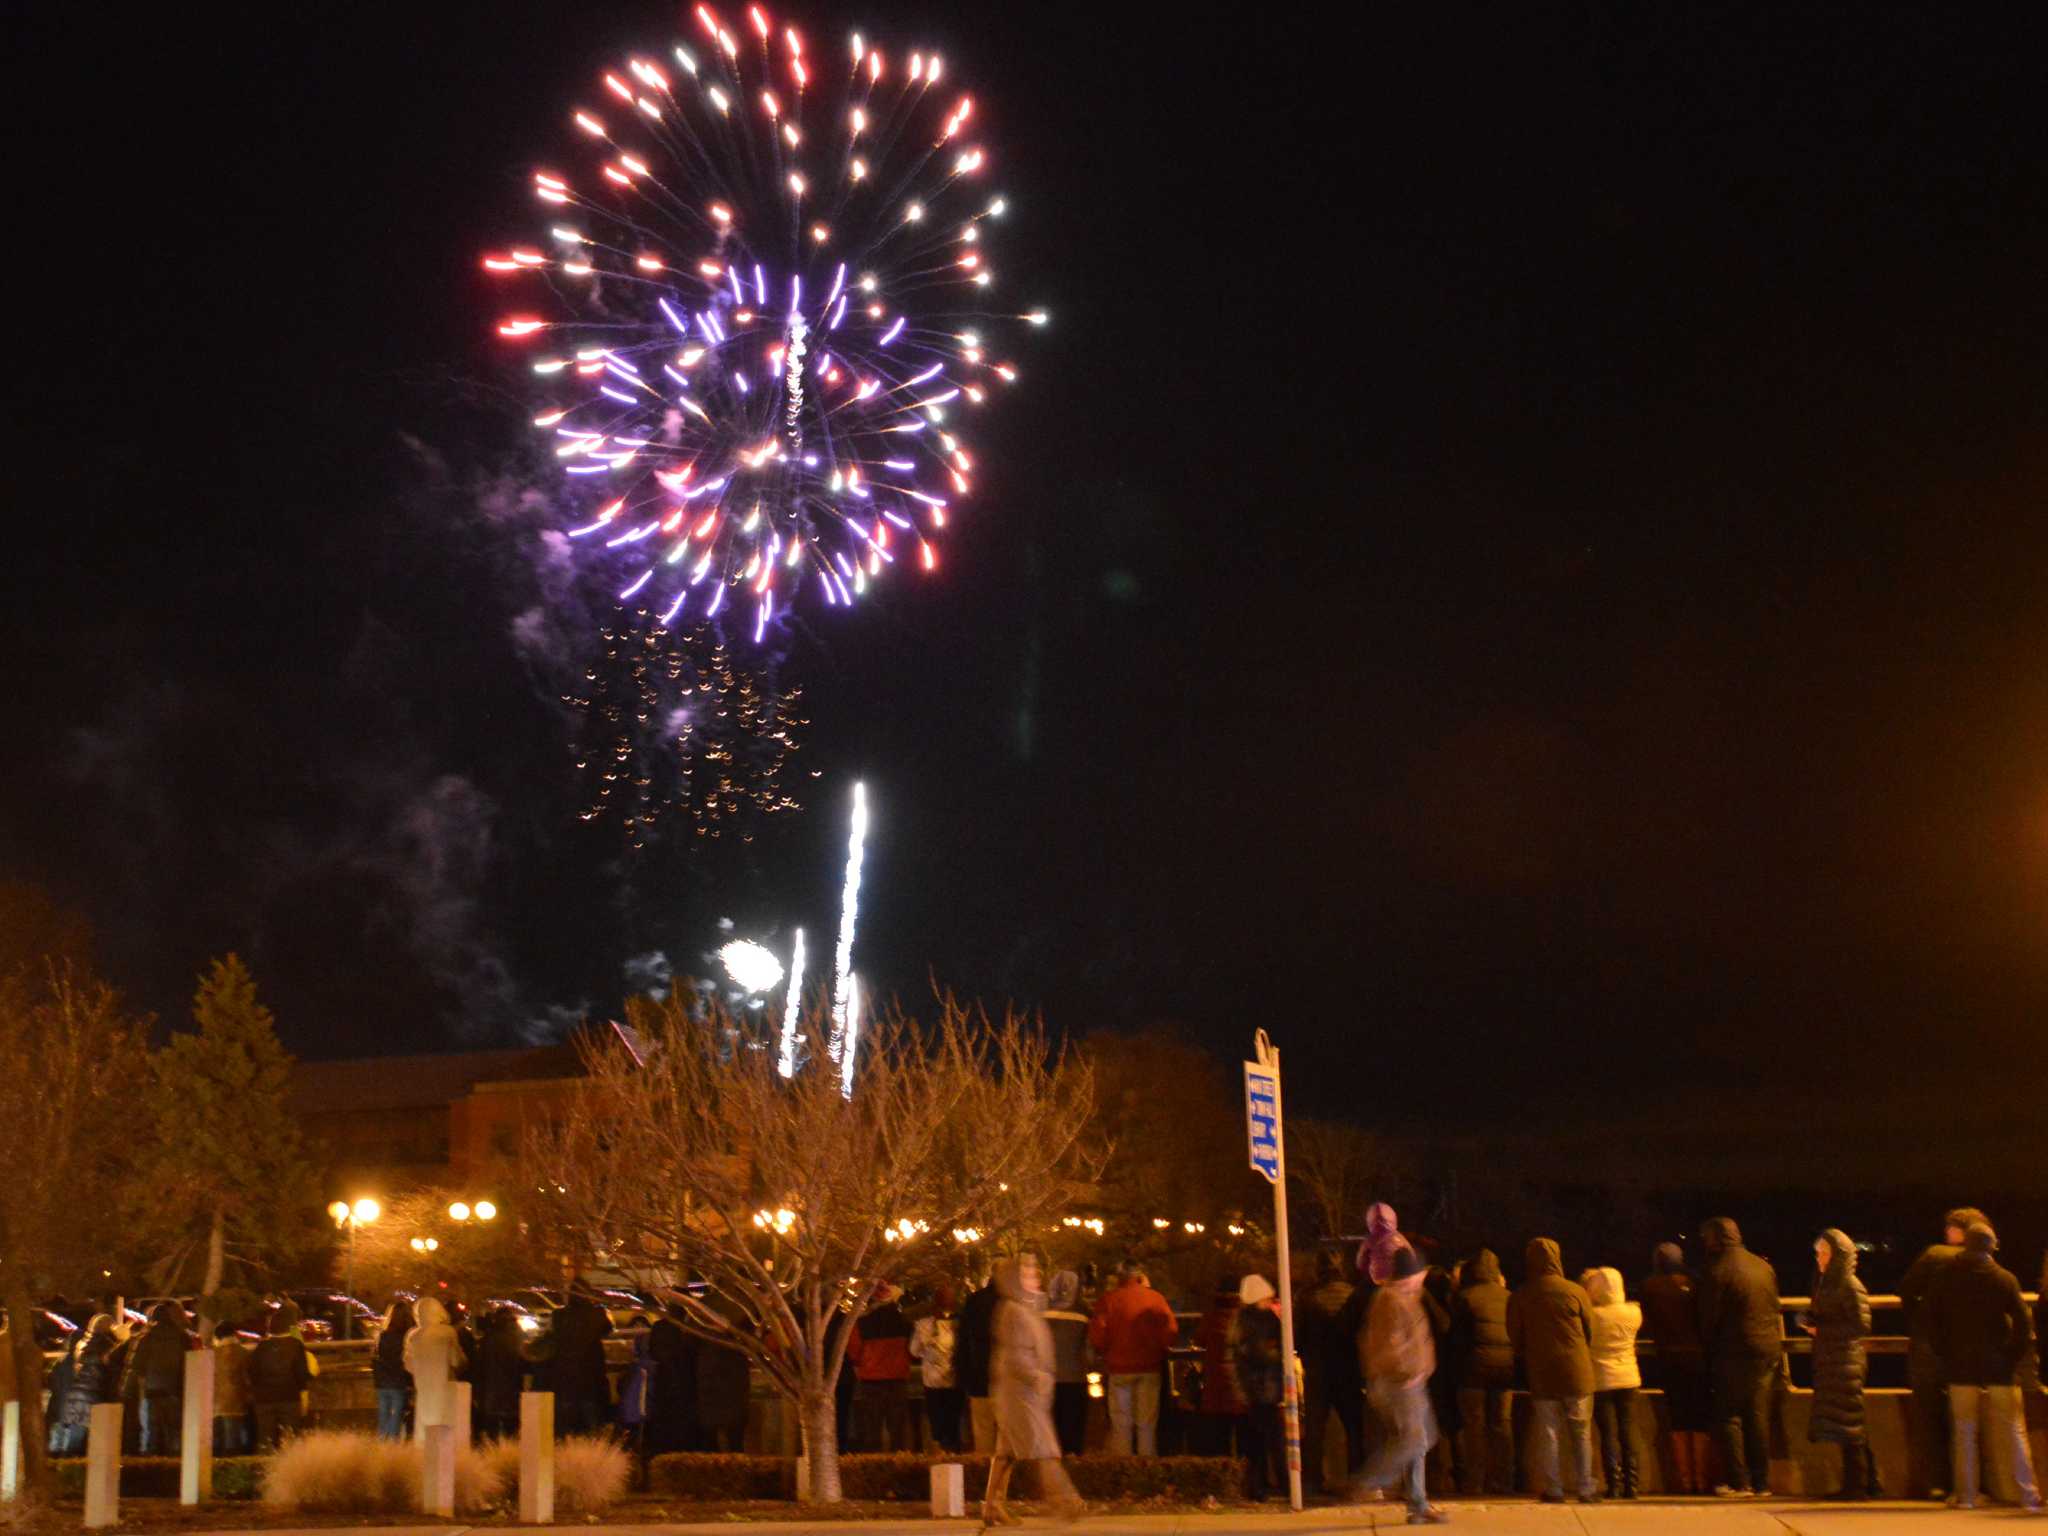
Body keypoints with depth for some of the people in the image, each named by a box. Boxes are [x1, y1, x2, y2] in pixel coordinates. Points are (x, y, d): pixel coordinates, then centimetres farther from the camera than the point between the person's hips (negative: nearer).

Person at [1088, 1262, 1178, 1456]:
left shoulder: (1108, 1300, -2)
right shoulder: (1155, 1298, -1)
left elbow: (1097, 1336, -8)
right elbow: (1171, 1331, -6)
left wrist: (1105, 1353, 11)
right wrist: (1157, 1350, 11)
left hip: (1119, 1369, -1)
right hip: (1149, 1368, 1)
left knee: (1121, 1425, 5)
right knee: (1147, 1423, 7)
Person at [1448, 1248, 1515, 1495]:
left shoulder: (1464, 1296, -2)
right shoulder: (1508, 1297, 11)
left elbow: (1457, 1333, -2)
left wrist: (1456, 1364, 6)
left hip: (1476, 1364, -4)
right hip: (1506, 1364, 4)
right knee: (1502, 1423, 9)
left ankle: (1474, 1481, -1)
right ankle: (1502, 1480, 8)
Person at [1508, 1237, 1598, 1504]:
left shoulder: (1519, 1298, -2)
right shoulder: (1576, 1292, -6)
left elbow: (1515, 1338, 5)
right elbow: (1591, 1333, 3)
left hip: (1541, 1374, 1)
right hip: (1577, 1372, -1)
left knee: (1547, 1433, 7)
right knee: (1582, 1433, 9)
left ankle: (1554, 1489, 6)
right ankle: (1585, 1489, 9)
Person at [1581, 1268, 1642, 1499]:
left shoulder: (1593, 1314, -15)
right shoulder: (1634, 1312, -4)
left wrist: (1584, 1288, 0)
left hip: (1601, 1380, -3)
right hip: (1628, 1379, 3)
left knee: (1608, 1433, 1)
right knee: (1628, 1432, 9)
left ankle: (1614, 1485, -4)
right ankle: (1631, 1485, 8)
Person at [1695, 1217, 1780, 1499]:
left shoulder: (1717, 1271, -11)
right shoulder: (1764, 1267, 9)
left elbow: (1708, 1320, -8)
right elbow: (1776, 1312, 13)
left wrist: (1709, 1350, 7)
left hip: (1735, 1352, -6)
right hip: (1768, 1349, 6)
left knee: (1728, 1415, 2)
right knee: (1758, 1417, 11)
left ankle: (1738, 1482, -1)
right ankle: (1761, 1483, 12)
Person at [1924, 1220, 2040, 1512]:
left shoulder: (1945, 1277, 0)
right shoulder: (2004, 1279, -5)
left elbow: (1932, 1322, 3)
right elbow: (2024, 1325, -8)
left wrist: (1946, 1356, 9)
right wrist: (2014, 1357, 2)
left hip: (1961, 1367, 1)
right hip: (2000, 1367, -1)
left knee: (1965, 1431, 7)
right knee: (2013, 1431, 5)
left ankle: (1965, 1494, 5)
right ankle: (2028, 1495, 3)